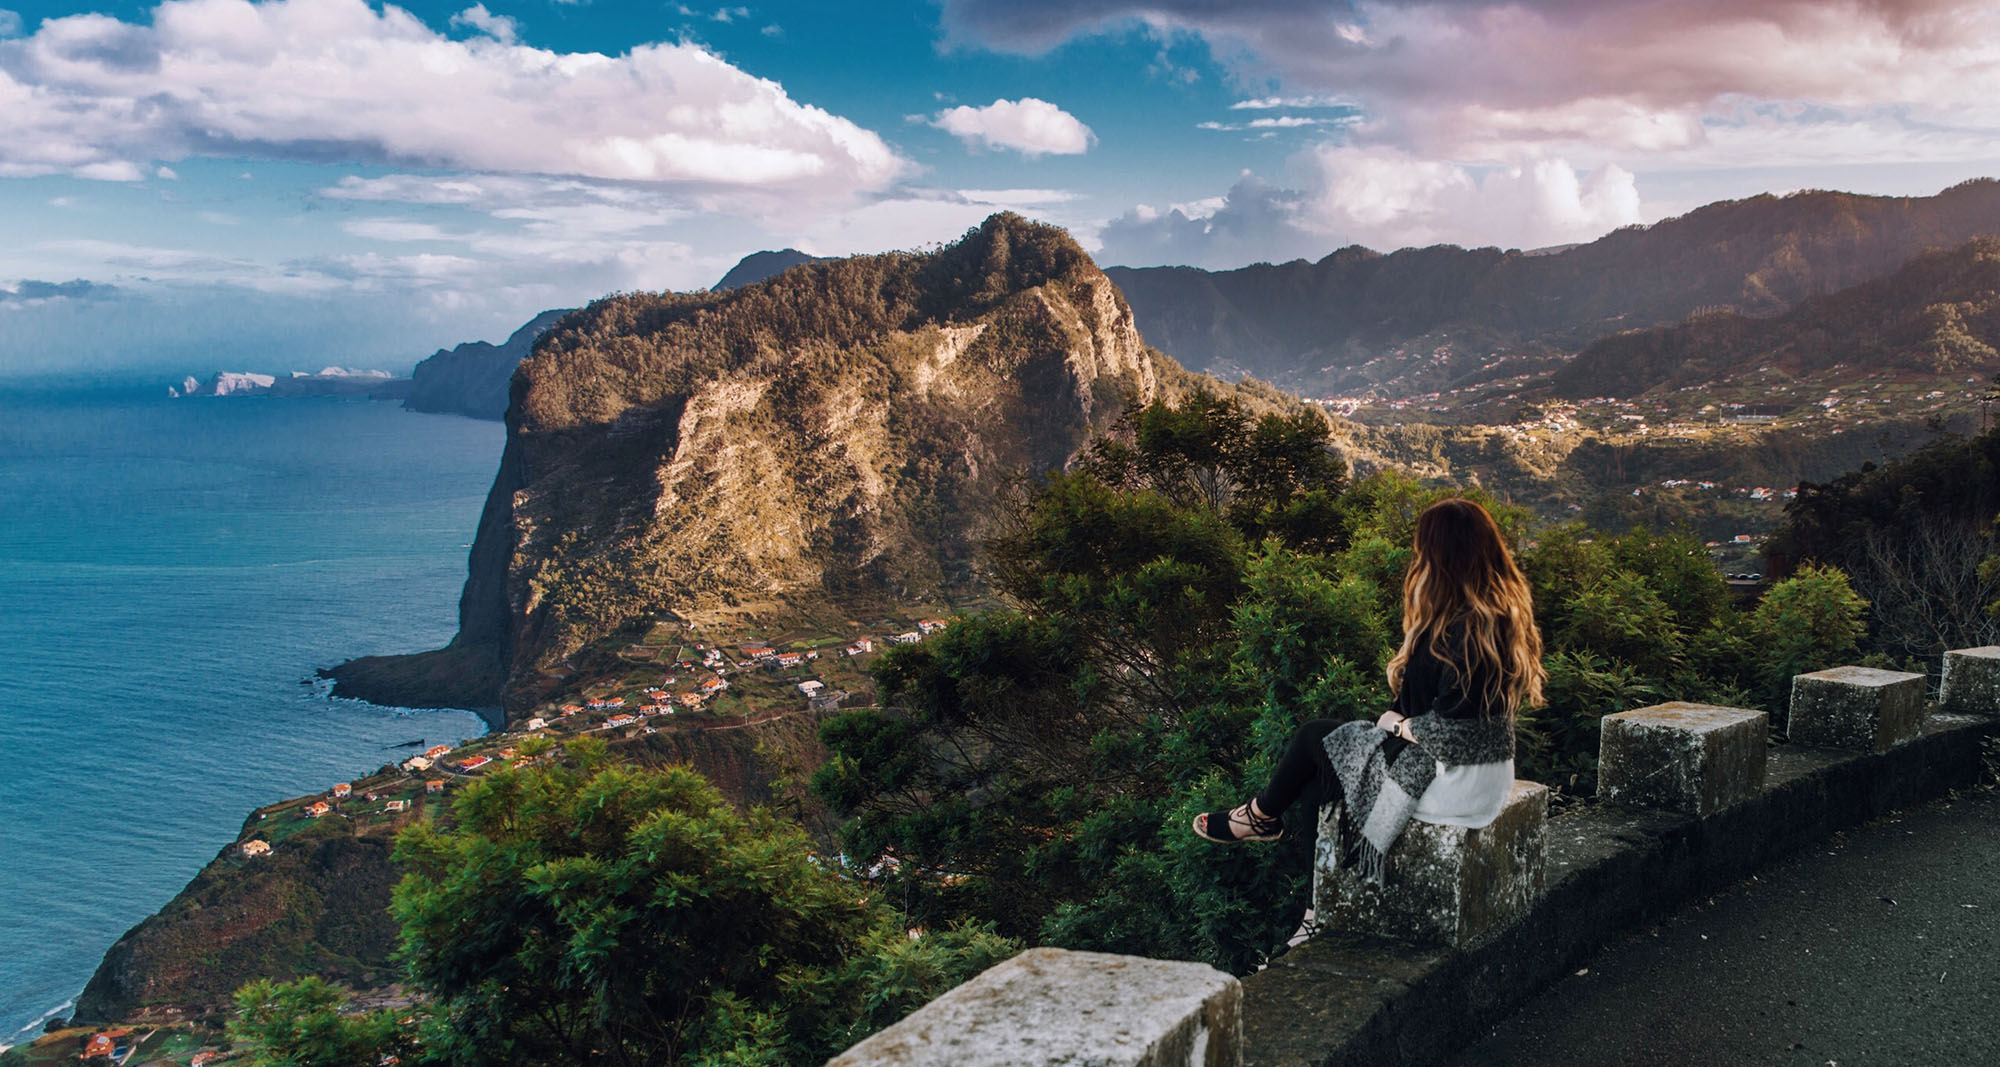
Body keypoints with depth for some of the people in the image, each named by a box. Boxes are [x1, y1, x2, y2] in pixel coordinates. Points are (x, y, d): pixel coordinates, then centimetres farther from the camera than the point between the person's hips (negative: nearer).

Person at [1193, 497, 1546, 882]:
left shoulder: (1464, 630, -28)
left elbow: (1448, 730, -26)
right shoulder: (1507, 612, 3)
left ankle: (1262, 817, 33)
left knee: (1314, 738, 9)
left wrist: (1398, 724, -8)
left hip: (1453, 783, -9)